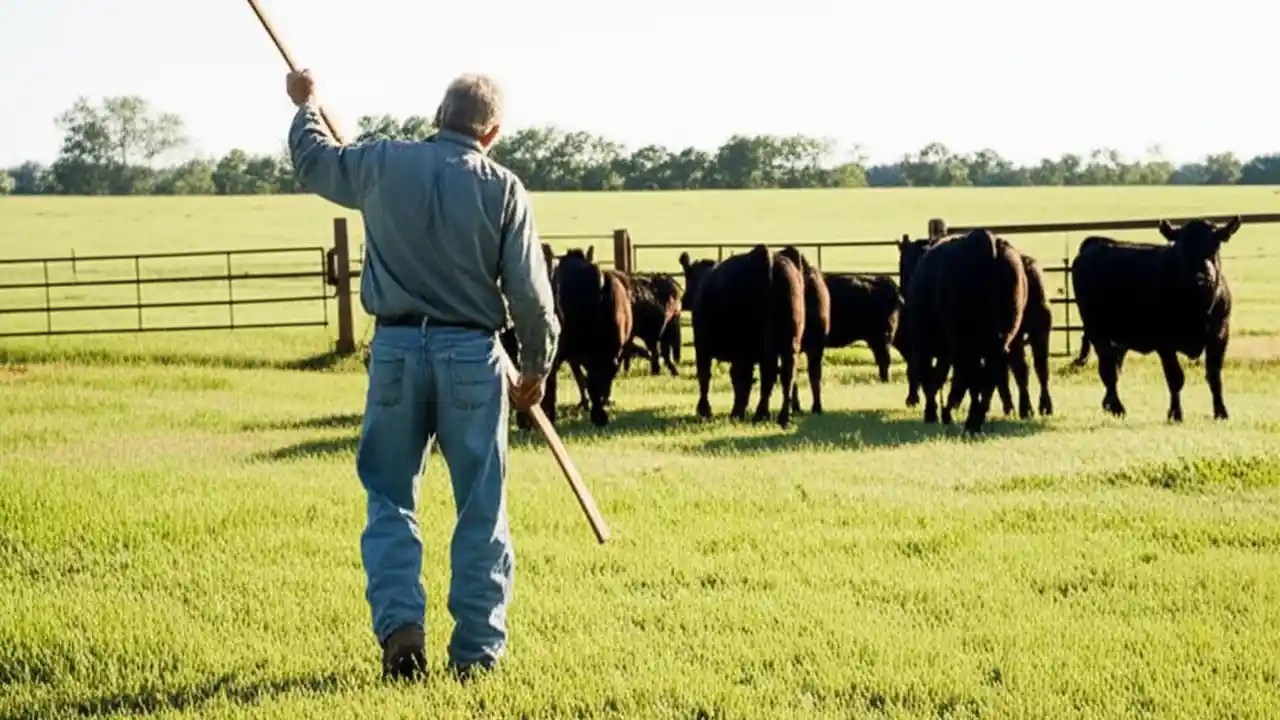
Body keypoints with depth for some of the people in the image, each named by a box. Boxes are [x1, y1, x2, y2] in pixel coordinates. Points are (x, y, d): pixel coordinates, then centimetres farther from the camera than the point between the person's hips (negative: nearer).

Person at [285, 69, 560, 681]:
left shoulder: (382, 164, 0)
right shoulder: (503, 189, -4)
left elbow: (313, 161, 20)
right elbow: (530, 293, -3)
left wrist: (306, 104, 40)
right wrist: (537, 366, 12)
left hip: (396, 347, 1)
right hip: (472, 354, -1)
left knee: (389, 497, 11)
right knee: (481, 508, 7)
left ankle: (400, 623, -6)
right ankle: (477, 648, 8)